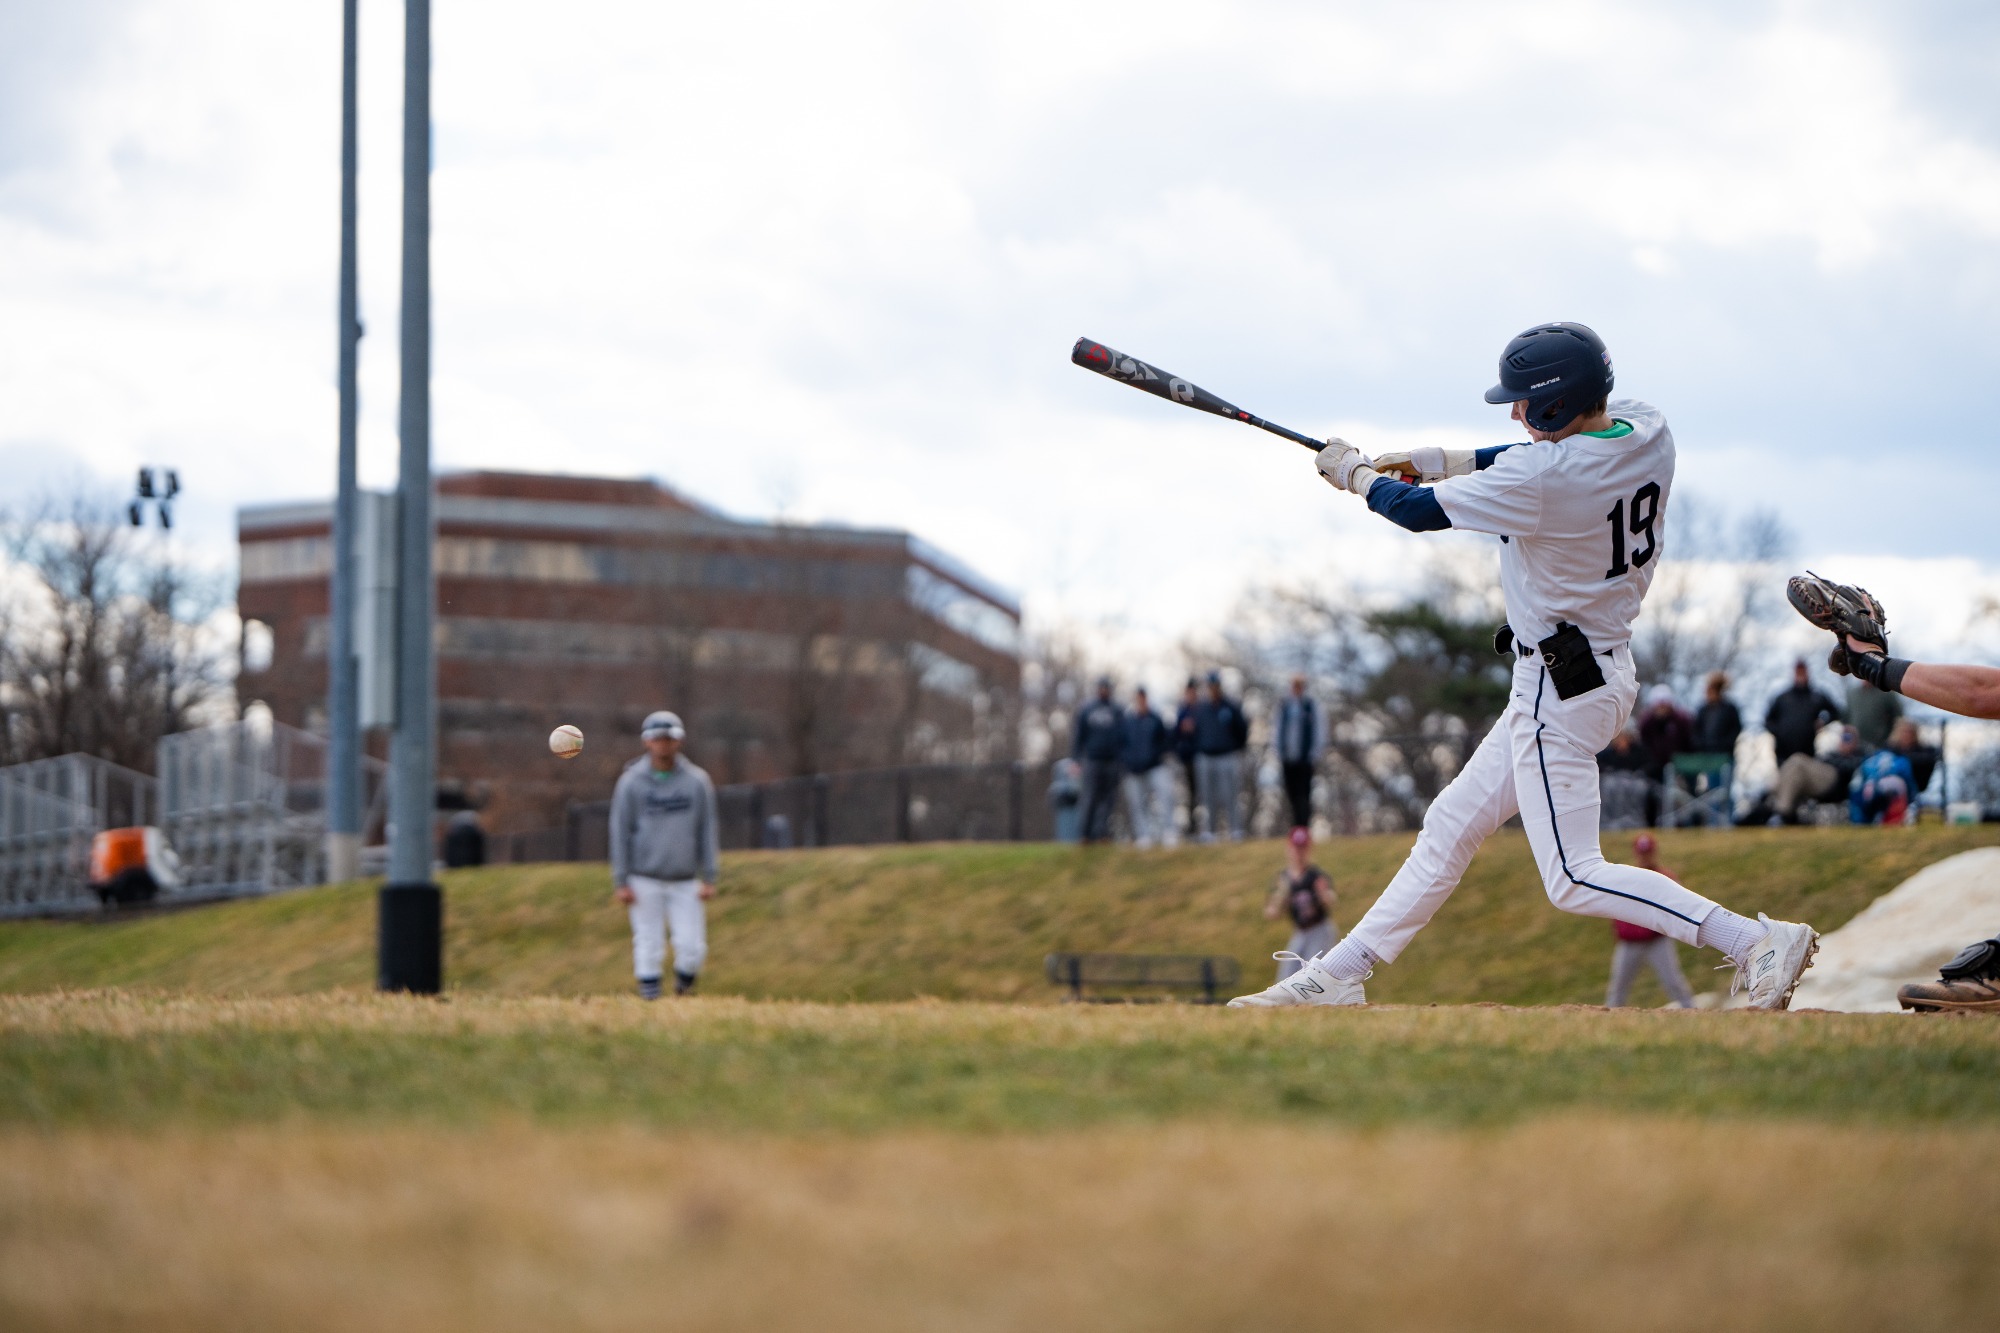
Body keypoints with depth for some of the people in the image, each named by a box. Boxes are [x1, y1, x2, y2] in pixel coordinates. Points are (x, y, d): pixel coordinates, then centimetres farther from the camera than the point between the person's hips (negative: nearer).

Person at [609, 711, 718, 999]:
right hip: (645, 881, -1)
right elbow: (619, 833, -1)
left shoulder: (697, 782, 3)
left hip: (685, 882, 1)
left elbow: (707, 831, 6)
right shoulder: (631, 783, -1)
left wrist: (709, 878, -1)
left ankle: (683, 995, 17)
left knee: (692, 948, -7)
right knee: (649, 948, -2)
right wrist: (621, 883, -6)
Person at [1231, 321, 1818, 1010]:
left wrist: (1353, 472, 7)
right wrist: (1443, 458, 16)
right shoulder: (1647, 431, -2)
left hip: (1559, 694, -10)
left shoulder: (1543, 479, -26)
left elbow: (1419, 511, -12)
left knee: (1574, 882, -7)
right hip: (1608, 665, 10)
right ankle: (1338, 976, 22)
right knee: (1451, 826, 16)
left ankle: (1758, 940, -11)